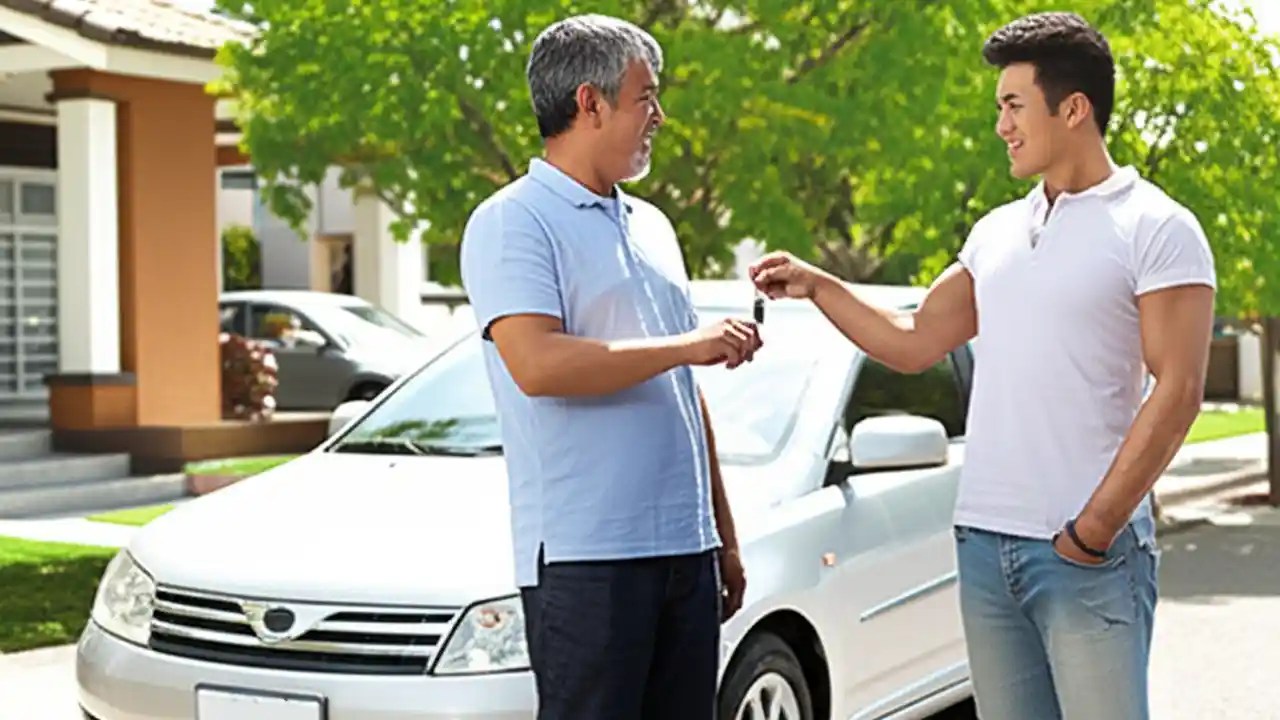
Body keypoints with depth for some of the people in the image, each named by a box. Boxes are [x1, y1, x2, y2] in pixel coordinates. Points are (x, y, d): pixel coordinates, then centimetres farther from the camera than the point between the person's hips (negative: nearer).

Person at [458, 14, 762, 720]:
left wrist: (724, 539, 20)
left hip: (685, 551, 8)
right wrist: (687, 345, -16)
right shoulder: (512, 223, -5)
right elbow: (537, 365, -21)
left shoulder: (651, 225, 19)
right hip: (584, 555, -7)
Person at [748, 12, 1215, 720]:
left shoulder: (1156, 229, -5)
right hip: (984, 545, 6)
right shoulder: (996, 232, 16)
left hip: (1089, 556, -6)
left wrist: (1094, 529, -14)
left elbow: (1177, 393, -10)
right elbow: (913, 343, 21)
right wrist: (816, 285, 11)